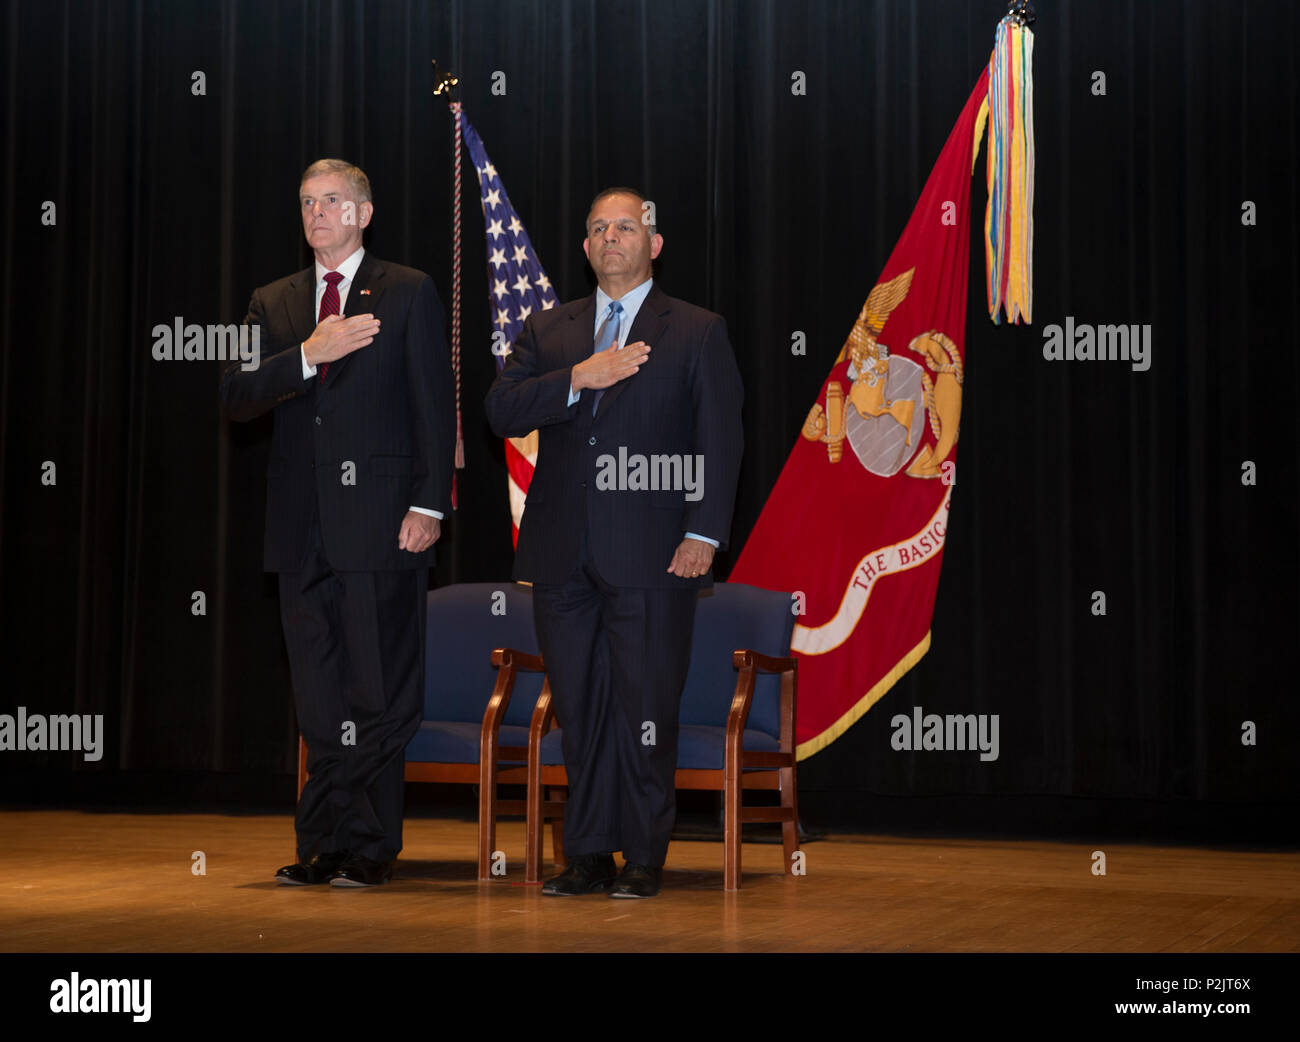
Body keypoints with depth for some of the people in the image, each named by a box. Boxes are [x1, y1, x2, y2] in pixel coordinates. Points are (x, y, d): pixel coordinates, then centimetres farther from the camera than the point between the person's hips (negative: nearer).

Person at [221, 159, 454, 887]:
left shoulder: (409, 293, 5)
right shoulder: (273, 304, 16)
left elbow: (435, 403, -1)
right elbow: (237, 397, 4)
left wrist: (429, 505, -10)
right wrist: (308, 355, -11)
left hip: (381, 522, -4)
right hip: (305, 526, 4)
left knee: (380, 693, -2)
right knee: (322, 702, 6)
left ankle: (368, 847, 5)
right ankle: (327, 847, 12)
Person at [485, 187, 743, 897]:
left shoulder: (697, 333, 6)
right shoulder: (547, 332, 16)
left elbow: (721, 441, 0)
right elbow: (502, 411, 2)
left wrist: (704, 533, -10)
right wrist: (578, 378, -12)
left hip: (651, 553, -3)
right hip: (562, 552, 4)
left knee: (646, 707, -3)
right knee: (578, 707, 7)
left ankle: (644, 858, 7)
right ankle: (587, 855, 16)